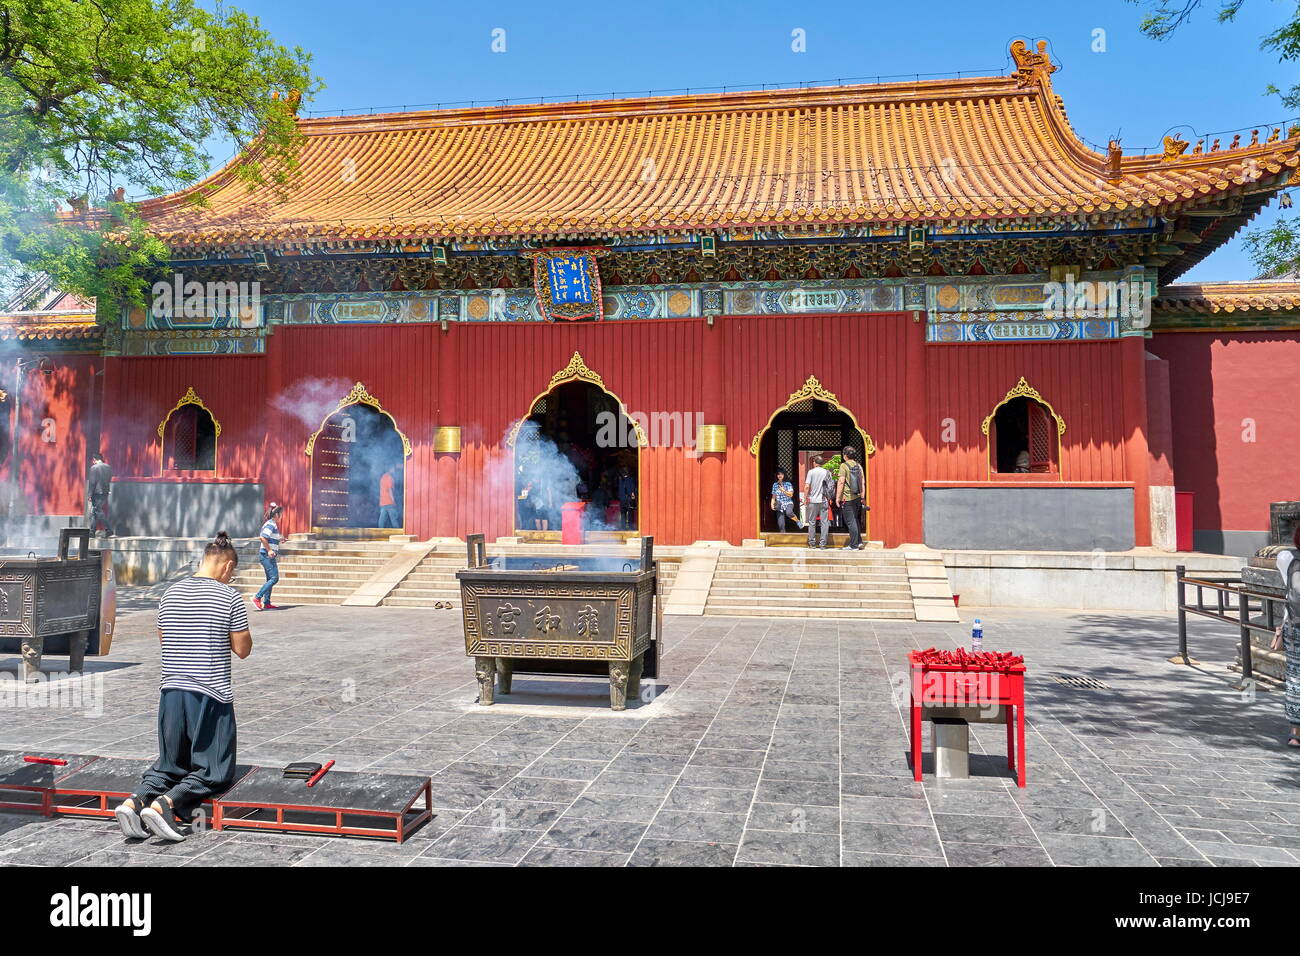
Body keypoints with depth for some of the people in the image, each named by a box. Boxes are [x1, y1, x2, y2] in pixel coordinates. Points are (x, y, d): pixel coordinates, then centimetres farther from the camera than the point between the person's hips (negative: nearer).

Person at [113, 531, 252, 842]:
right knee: (215, 772, 5)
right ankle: (165, 804, -19)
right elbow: (243, 650, -3)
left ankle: (134, 800, -7)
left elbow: (164, 641, 19)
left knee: (170, 765, 19)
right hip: (211, 696, -5)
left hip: (171, 691, 6)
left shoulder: (169, 595, 7)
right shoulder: (230, 597, -9)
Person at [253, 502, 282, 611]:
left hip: (268, 556, 10)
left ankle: (266, 603, 13)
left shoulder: (270, 524, 16)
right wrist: (269, 550, -21)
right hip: (267, 556, -10)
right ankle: (257, 597, -10)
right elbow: (263, 537, -25)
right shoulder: (271, 524, -14)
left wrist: (279, 540, 23)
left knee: (270, 579, 11)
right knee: (274, 578, -11)